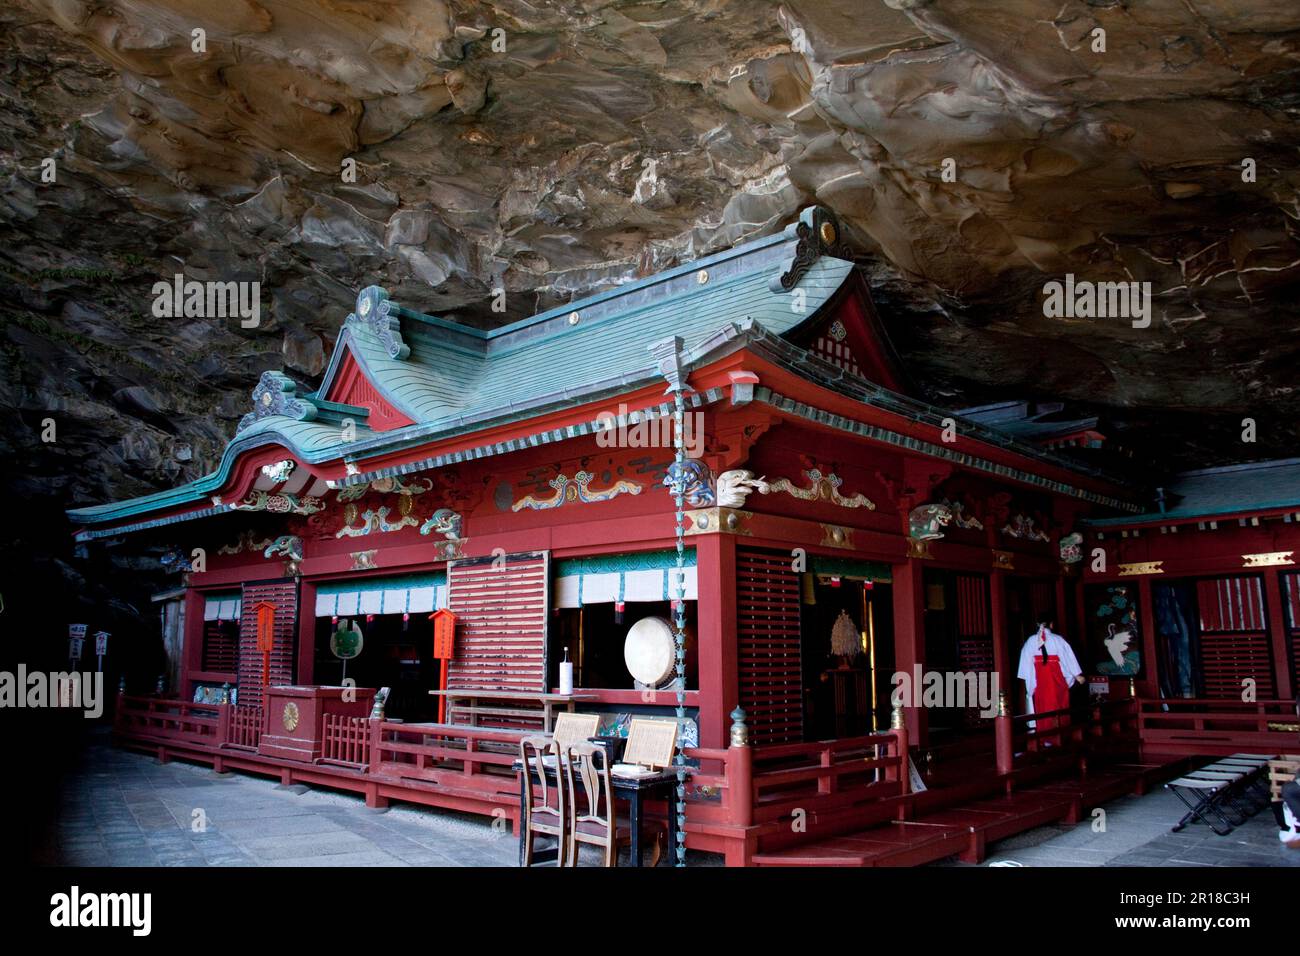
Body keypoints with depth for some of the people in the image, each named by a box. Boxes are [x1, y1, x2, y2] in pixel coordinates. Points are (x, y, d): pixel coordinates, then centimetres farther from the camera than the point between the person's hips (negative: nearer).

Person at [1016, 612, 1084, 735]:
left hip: (1039, 681, 1)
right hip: (1056, 680, -1)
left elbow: (1026, 661, -1)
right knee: (1059, 706, 10)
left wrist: (1029, 681, 6)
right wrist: (1077, 674, 5)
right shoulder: (1057, 639, -4)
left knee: (1043, 707, 4)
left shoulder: (1031, 641, -2)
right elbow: (1068, 657, -2)